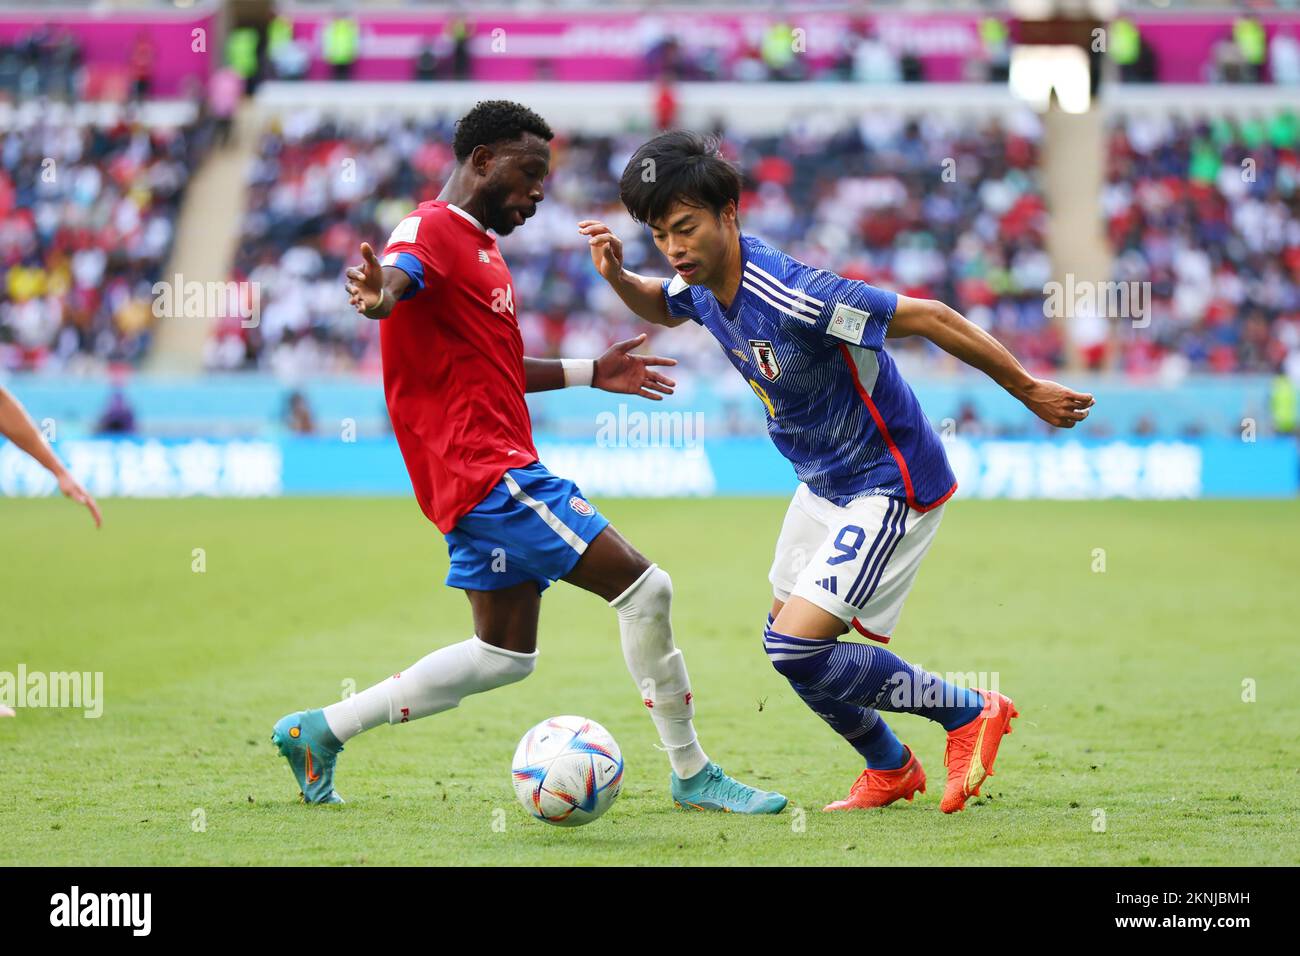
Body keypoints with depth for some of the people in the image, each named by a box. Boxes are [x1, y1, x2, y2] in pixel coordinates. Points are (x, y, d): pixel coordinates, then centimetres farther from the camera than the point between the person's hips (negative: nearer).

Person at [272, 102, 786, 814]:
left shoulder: (480, 246, 22)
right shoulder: (432, 229, -9)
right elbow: (399, 274, -33)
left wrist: (591, 374, 33)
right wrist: (379, 294, -57)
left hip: (489, 472, 11)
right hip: (488, 469, -11)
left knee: (505, 655, 15)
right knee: (644, 587, -11)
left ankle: (318, 732, 18)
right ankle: (692, 775, -3)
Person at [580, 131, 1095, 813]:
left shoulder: (794, 296, -32)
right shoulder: (701, 287, -6)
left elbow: (928, 318, -24)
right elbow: (661, 308, 21)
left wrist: (1029, 391, -16)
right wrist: (617, 277, -2)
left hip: (891, 486, -9)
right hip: (825, 483, 9)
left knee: (796, 649, -15)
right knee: (789, 639, 15)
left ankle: (970, 712, 3)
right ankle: (890, 769, 37)